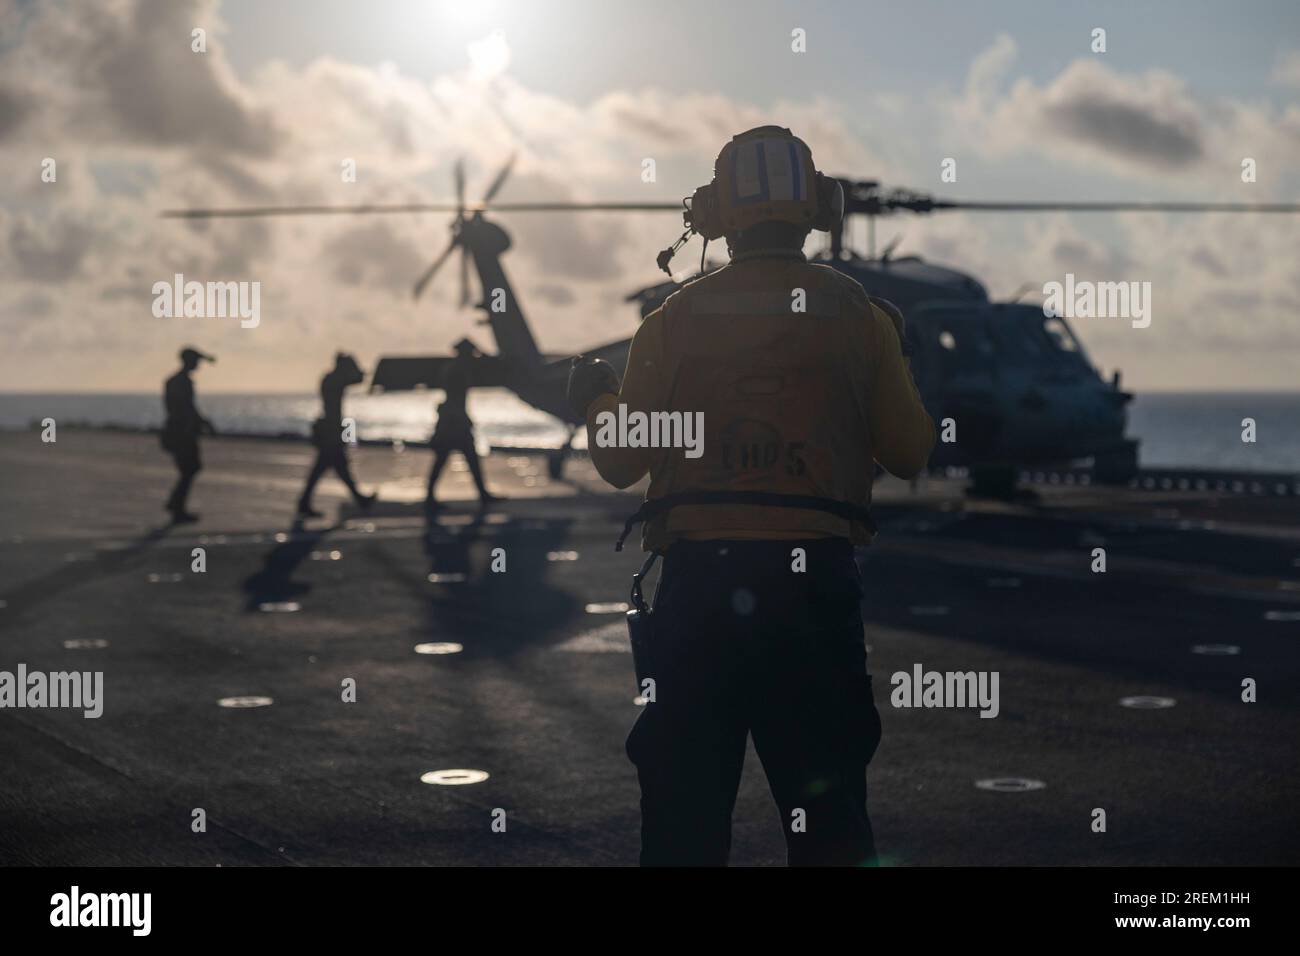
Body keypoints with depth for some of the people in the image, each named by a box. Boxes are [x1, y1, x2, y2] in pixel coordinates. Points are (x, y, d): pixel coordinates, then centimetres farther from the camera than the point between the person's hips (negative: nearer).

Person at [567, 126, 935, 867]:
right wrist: (893, 361, 24)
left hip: (699, 578, 0)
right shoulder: (858, 314, 4)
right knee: (829, 805, 8)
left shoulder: (676, 318, 2)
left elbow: (621, 461, 4)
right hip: (817, 576, 0)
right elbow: (911, 454, 5)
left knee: (685, 805, 6)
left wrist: (594, 400, 26)